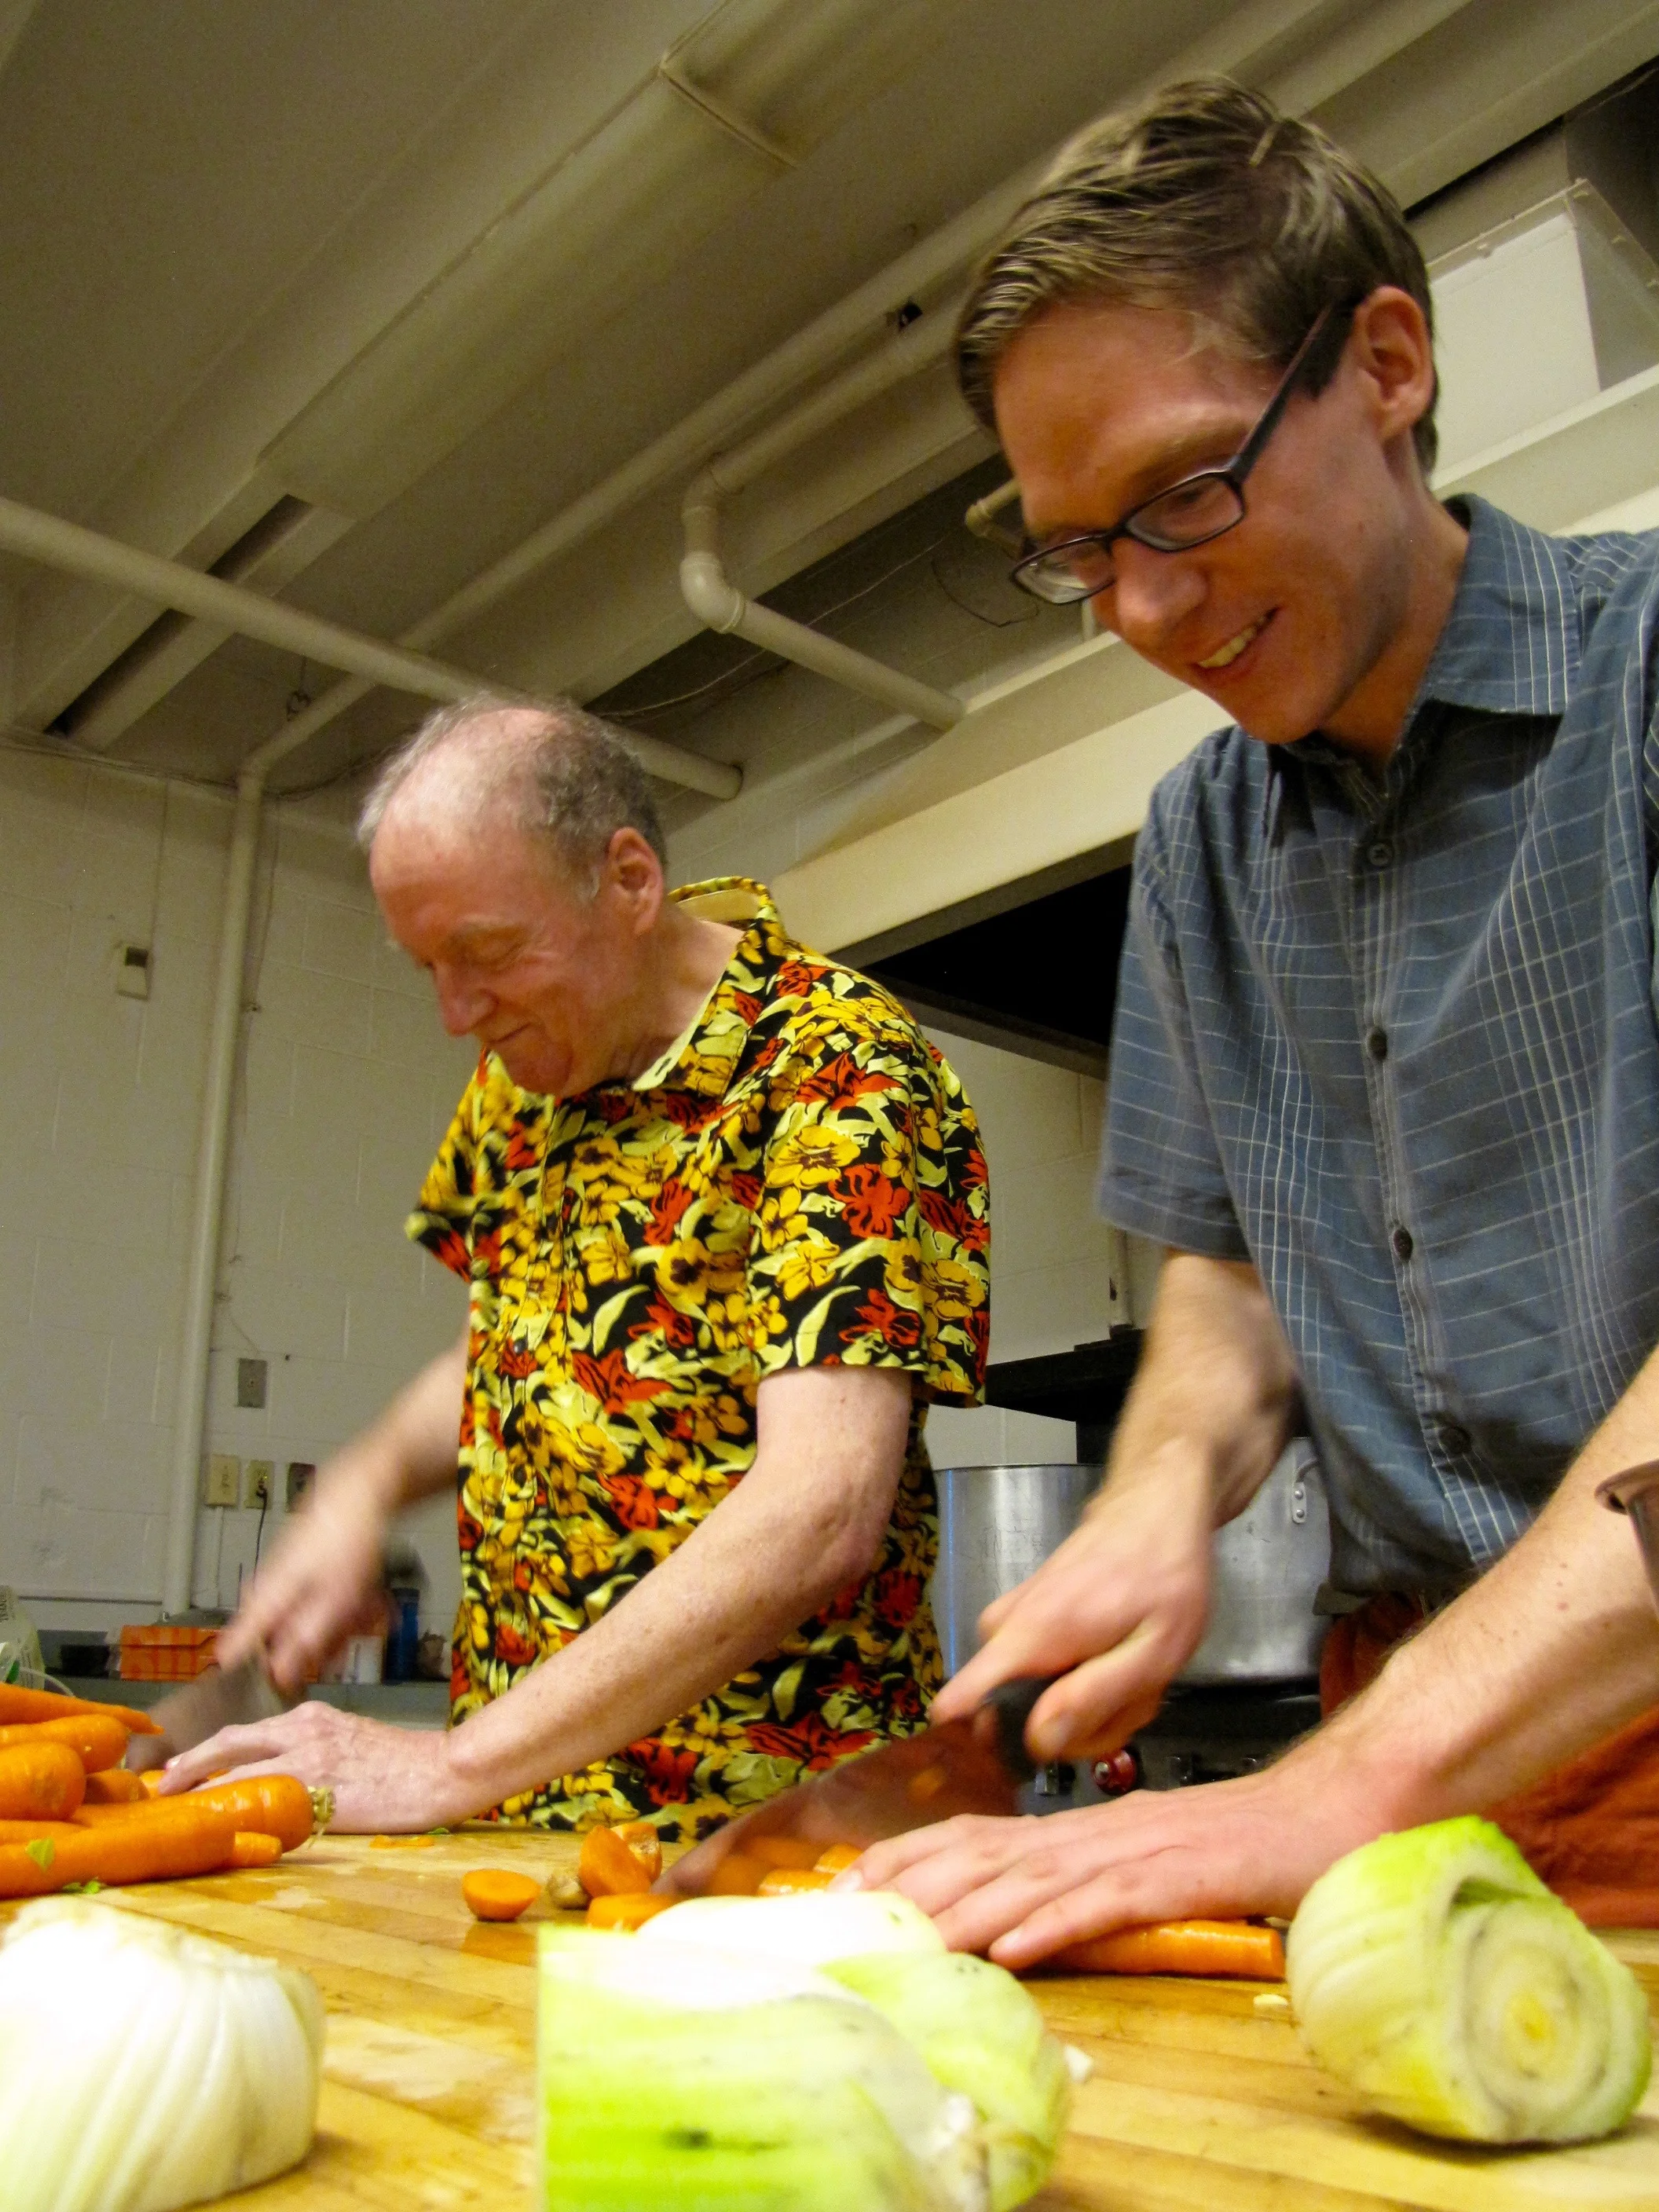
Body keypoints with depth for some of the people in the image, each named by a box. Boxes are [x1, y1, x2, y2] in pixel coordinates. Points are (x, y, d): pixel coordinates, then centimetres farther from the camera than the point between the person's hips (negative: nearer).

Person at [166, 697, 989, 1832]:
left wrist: (453, 1764, -23)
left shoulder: (843, 1069, -16)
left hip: (750, 1819, -6)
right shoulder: (530, 1063, 7)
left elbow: (819, 1516, -24)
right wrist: (367, 1483, 1)